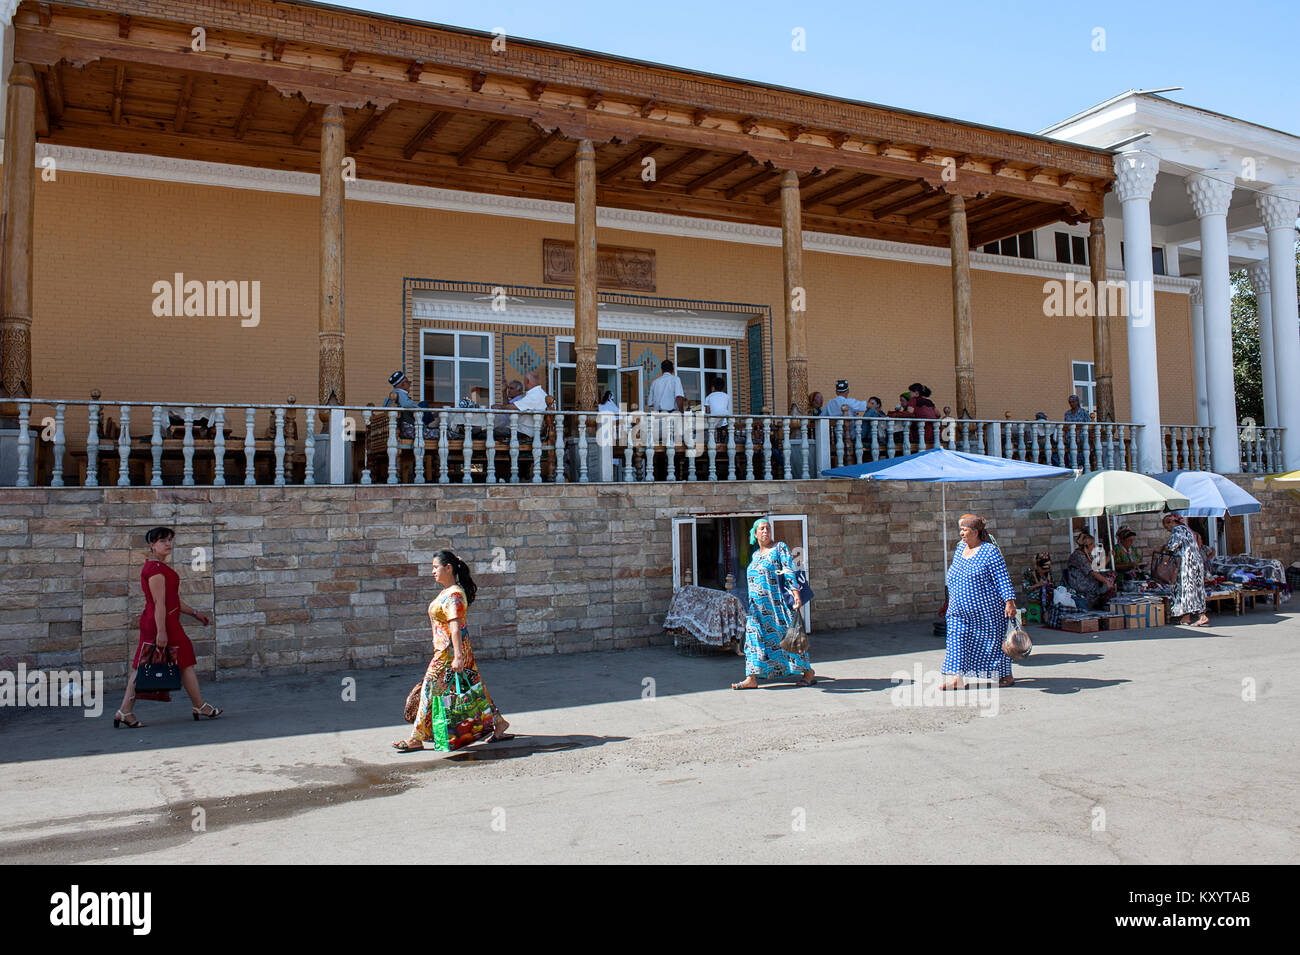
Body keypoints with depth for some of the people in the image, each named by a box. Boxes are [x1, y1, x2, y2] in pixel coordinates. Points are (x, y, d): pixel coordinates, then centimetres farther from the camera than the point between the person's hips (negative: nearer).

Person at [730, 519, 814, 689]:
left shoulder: (780, 548, -1)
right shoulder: (756, 555, 18)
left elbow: (790, 572, -11)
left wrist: (796, 593, -23)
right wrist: (753, 604, 22)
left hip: (778, 602, -6)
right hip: (758, 605, 6)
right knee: (755, 637, -1)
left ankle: (808, 672, 9)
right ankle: (752, 678, -2)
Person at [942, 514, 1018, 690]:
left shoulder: (990, 552, -11)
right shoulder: (960, 548, 11)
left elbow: (1003, 579, -14)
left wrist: (1010, 601, -21)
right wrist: (952, 601, 22)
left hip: (985, 609, -6)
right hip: (960, 611, 6)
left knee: (991, 641, 4)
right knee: (957, 639, -2)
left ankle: (1006, 675, 22)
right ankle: (958, 678, -1)